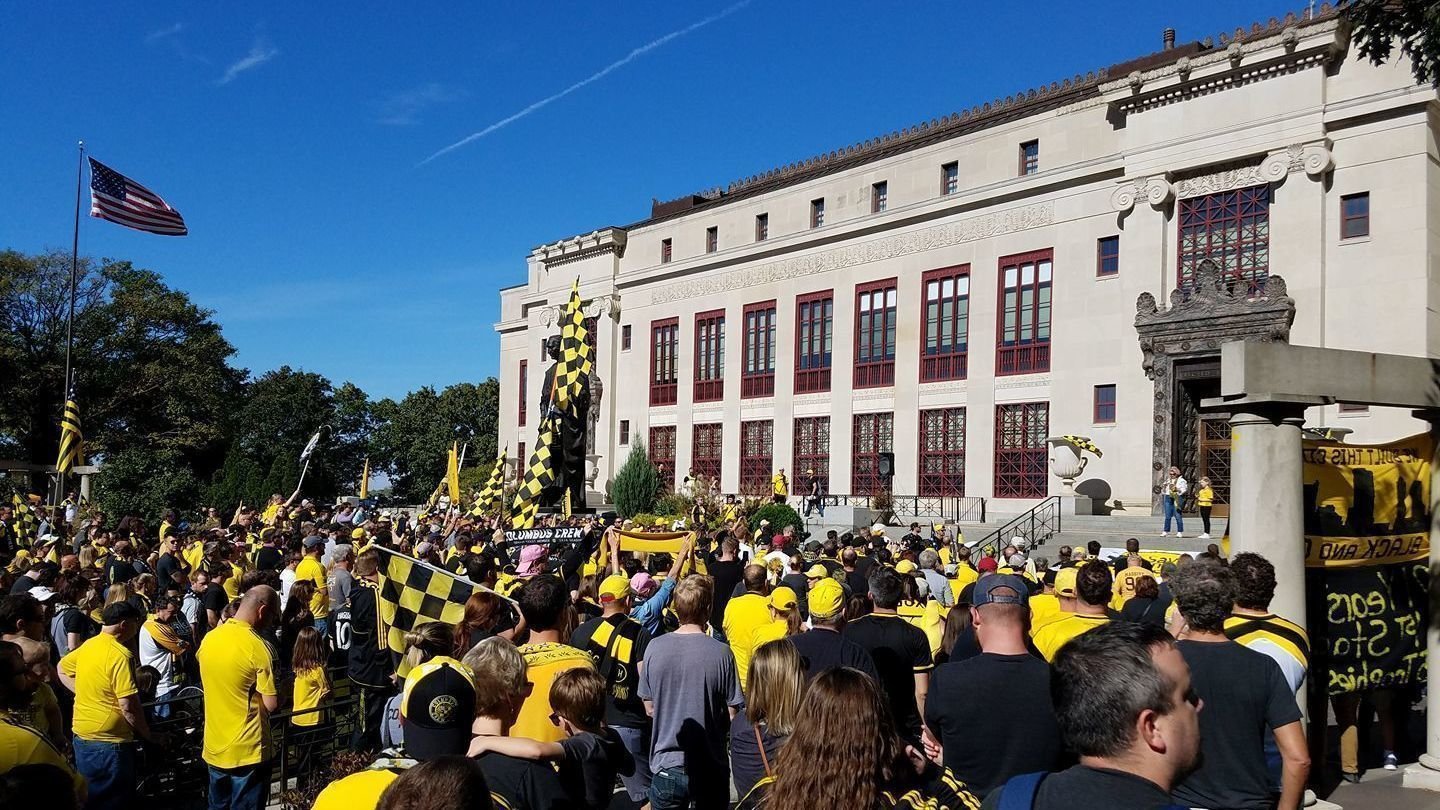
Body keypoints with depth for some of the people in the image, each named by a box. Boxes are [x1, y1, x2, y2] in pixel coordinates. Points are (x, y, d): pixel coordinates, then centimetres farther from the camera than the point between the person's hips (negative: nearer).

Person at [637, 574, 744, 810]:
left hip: (666, 765, 2)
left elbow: (650, 708, 2)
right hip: (711, 770, -1)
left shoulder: (655, 647, -8)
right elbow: (732, 715, -9)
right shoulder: (721, 653, -15)